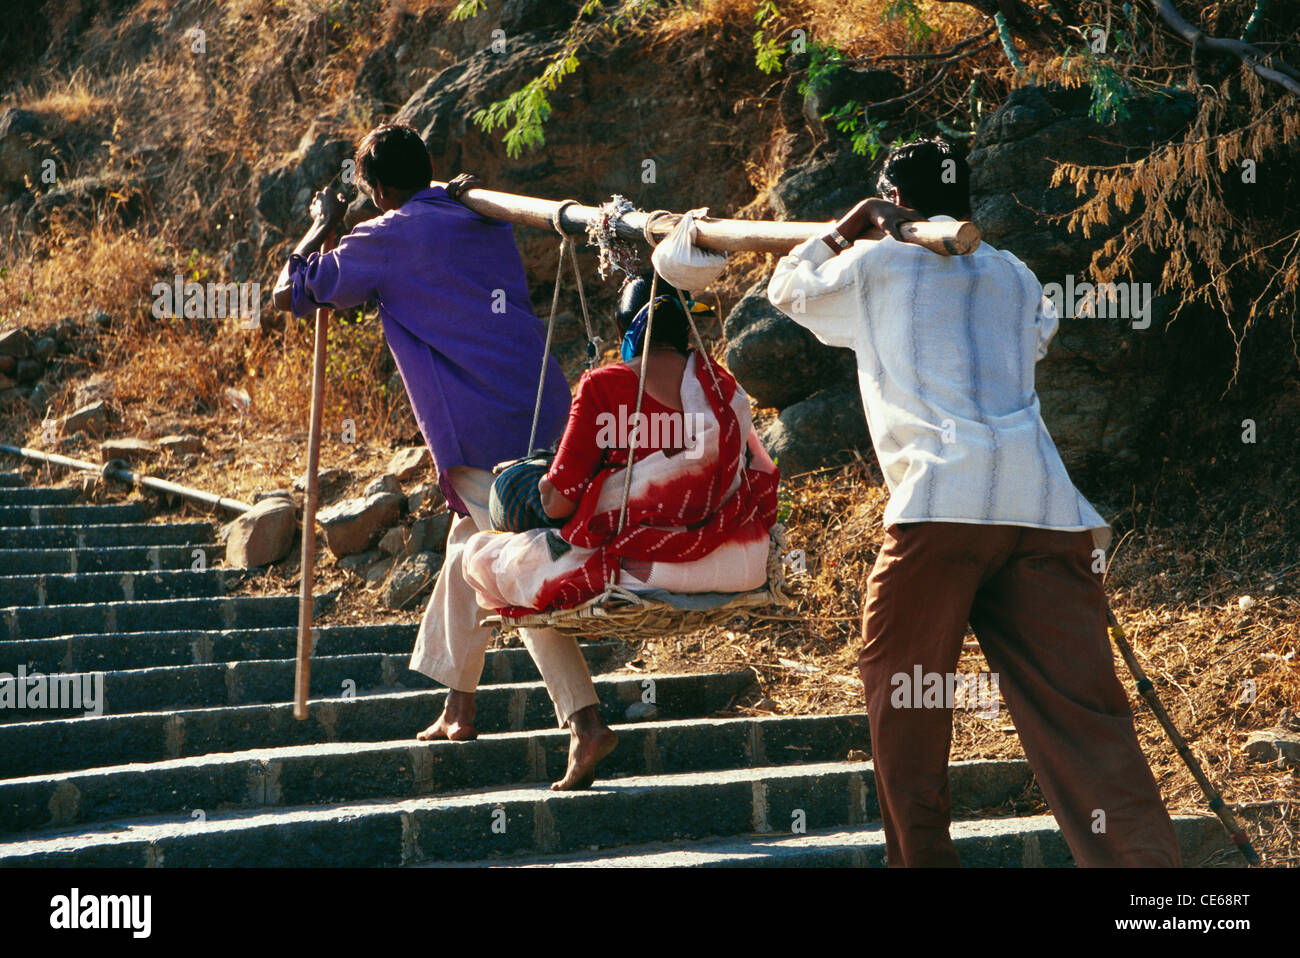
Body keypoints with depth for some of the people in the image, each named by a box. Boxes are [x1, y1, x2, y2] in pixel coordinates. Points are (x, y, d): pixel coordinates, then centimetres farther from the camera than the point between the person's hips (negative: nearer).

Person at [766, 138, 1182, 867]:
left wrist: (842, 233, 46)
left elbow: (789, 291, 31)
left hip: (943, 501, -4)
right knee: (1080, 703, -3)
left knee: (901, 691, 11)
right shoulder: (1013, 275, 26)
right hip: (1046, 506, 4)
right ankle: (1143, 855, -13)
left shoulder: (876, 266, 15)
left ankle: (922, 854, 10)